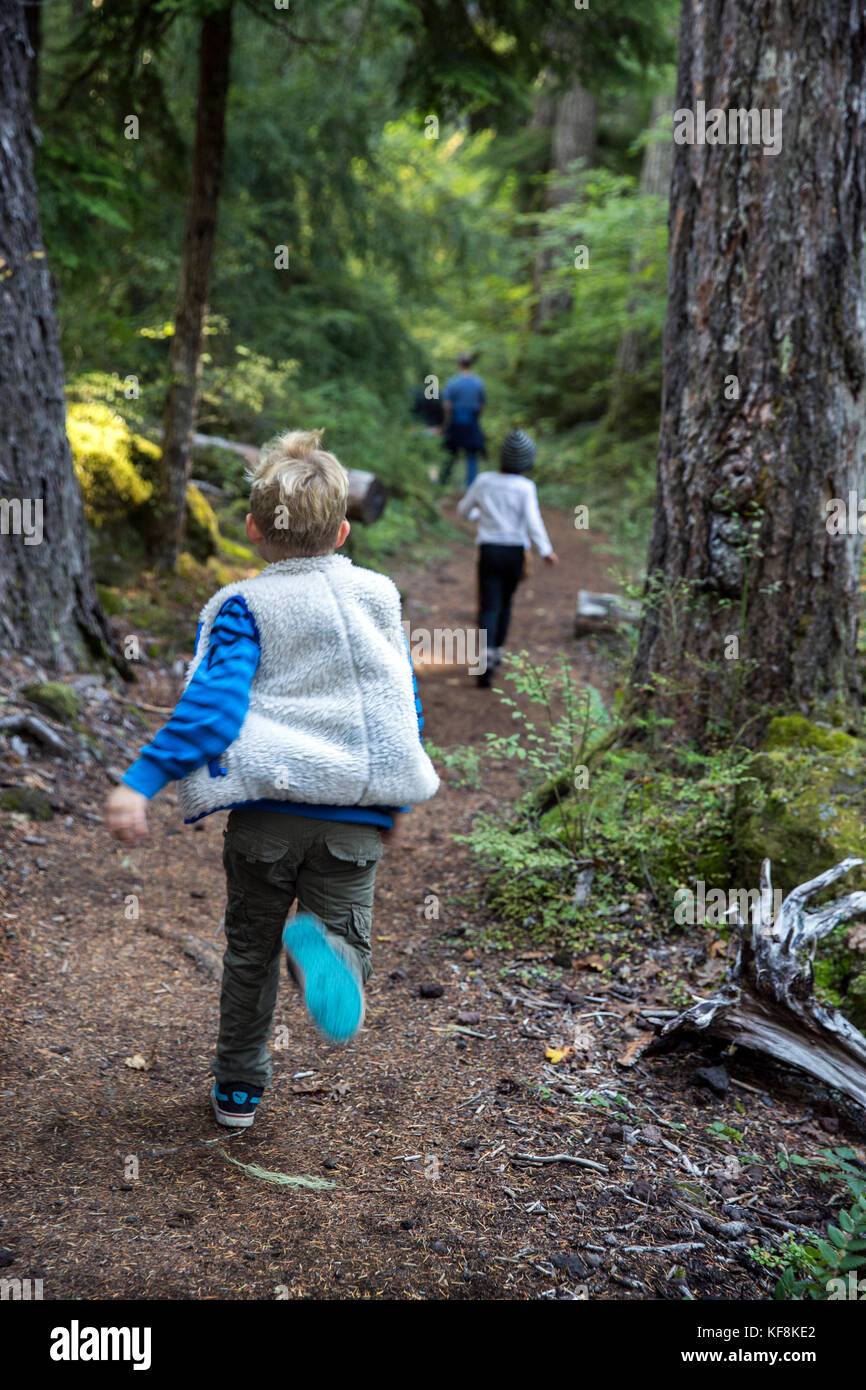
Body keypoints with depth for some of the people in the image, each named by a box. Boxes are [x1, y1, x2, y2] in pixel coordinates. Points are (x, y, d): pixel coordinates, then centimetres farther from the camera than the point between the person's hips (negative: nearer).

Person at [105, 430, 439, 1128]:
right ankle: (323, 946, -27)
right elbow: (406, 708, 12)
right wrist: (394, 802, 21)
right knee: (347, 930, 9)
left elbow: (213, 704, -18)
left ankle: (239, 1089, 26)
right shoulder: (380, 594, 8)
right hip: (357, 818, 1)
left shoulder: (245, 607, -4)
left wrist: (140, 784, -22)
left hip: (265, 811, -1)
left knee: (249, 951, 17)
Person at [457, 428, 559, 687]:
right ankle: (497, 650, 31)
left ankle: (485, 656, -26)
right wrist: (546, 551, -11)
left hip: (488, 551, 1)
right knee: (505, 601, 22)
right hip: (515, 551, 0)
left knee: (489, 606, -5)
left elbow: (464, 509, 14)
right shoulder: (525, 487, -9)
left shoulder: (484, 481, 0)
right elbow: (533, 521, -18)